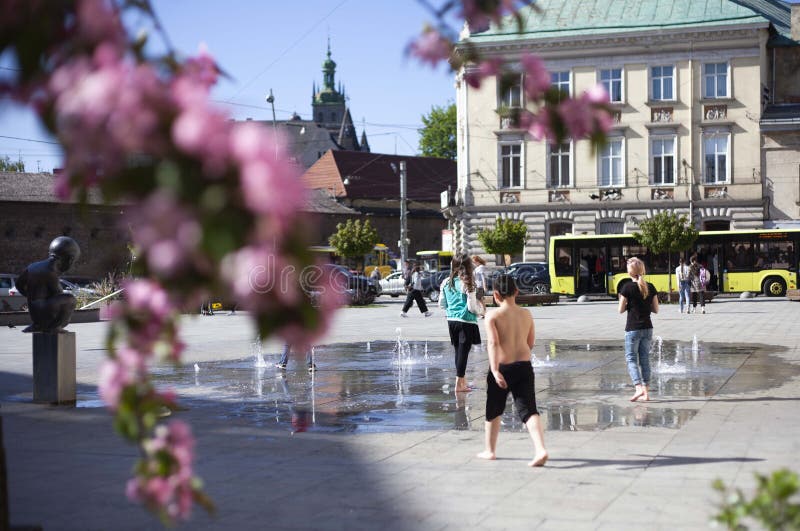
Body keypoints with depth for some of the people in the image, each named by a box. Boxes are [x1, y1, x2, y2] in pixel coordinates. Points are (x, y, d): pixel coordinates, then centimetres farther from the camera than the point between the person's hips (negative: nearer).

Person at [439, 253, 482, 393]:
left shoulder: (446, 283, 2)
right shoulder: (468, 284, -15)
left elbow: (442, 304, 8)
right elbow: (472, 307, -15)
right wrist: (479, 309, 5)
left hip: (451, 321, 5)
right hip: (466, 322, -5)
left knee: (458, 351, 17)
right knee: (463, 351, 0)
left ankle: (462, 380, 27)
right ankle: (459, 384, 1)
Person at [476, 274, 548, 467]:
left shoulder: (493, 316, -9)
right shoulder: (526, 314, 4)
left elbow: (493, 343, -21)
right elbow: (531, 342, 13)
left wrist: (495, 370, -26)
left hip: (502, 367, -2)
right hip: (524, 366, 2)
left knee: (493, 410, 17)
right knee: (529, 410, 0)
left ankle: (490, 450, 30)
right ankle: (541, 449, -20)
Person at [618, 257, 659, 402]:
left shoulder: (627, 288, -12)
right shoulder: (650, 287, 1)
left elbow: (621, 310, -7)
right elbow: (655, 309, 5)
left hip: (633, 329, -4)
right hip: (647, 328, 4)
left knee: (631, 358, 2)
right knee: (645, 359, 11)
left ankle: (638, 388, -15)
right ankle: (645, 392, 10)